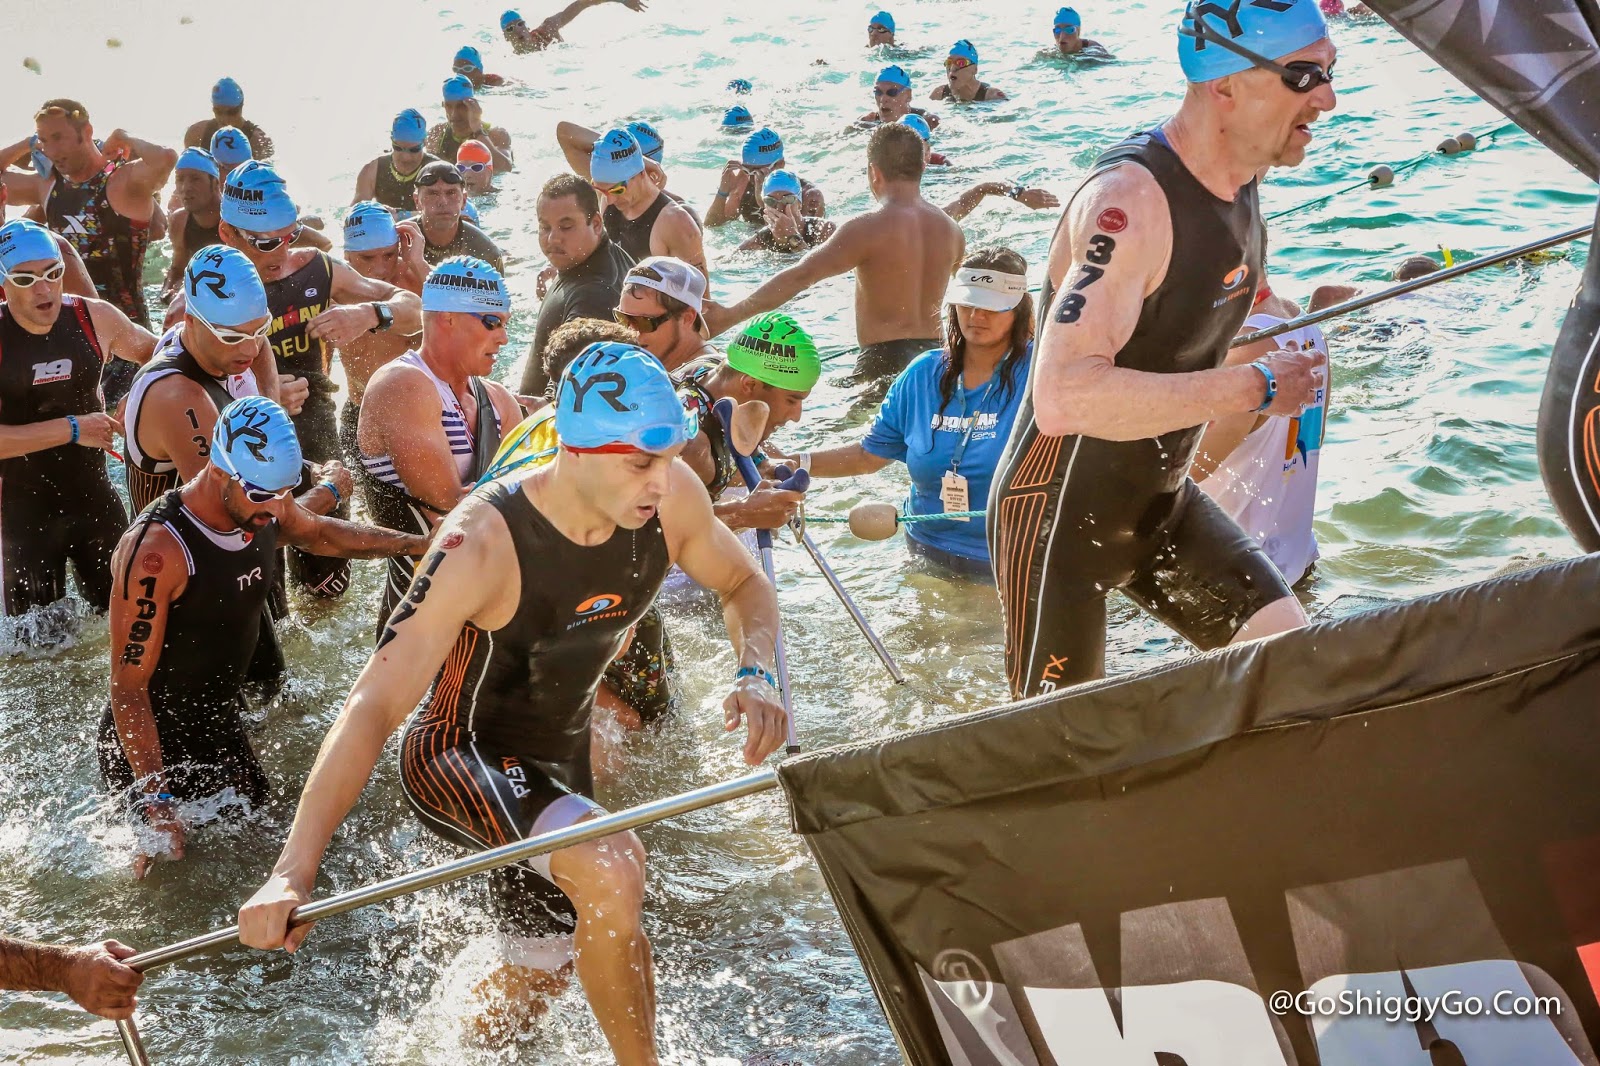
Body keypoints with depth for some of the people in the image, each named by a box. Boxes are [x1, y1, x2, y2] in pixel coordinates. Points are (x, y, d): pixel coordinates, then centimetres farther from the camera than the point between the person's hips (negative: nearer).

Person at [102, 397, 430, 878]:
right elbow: (128, 688, -26)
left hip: (223, 728, 8)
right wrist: (157, 802, -28)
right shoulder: (156, 550, -30)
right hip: (153, 743, -7)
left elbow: (321, 533, 19)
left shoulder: (266, 510, -7)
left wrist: (421, 544, 17)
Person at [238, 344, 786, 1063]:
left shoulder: (670, 498, -19)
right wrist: (294, 872, -45)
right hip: (458, 759, -7)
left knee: (531, 978, 22)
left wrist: (756, 674, -20)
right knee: (611, 866, -34)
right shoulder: (485, 545, -34)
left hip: (560, 755, 7)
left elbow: (743, 585, 2)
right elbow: (376, 706, -37)